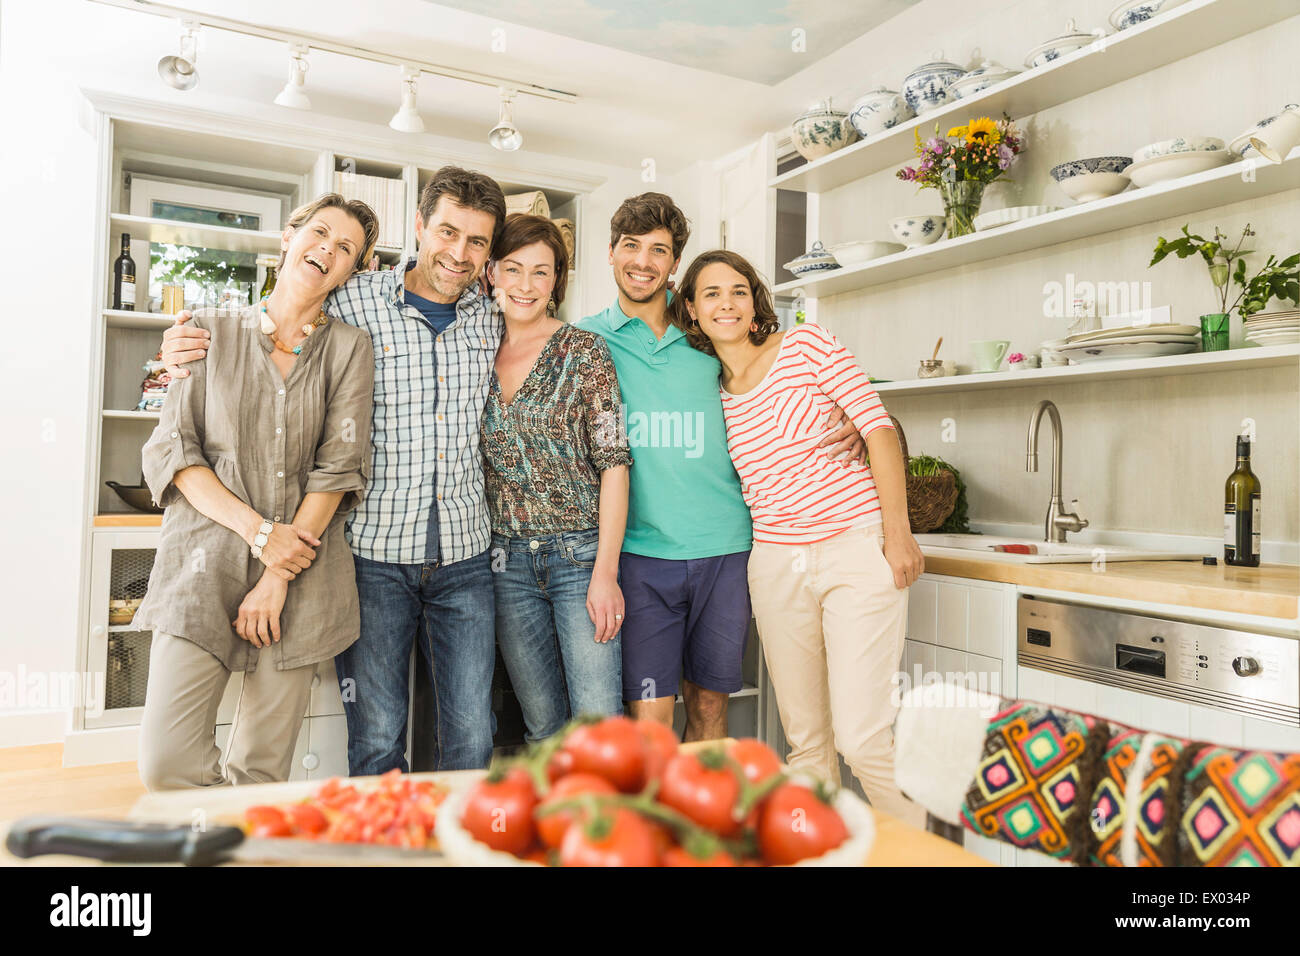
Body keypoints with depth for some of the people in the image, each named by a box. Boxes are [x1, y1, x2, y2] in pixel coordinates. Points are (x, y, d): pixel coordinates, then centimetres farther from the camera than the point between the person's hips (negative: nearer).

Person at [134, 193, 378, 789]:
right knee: (165, 763, -7)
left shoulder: (349, 347, 7)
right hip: (205, 558, 1)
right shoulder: (211, 331, 9)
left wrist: (280, 576, -8)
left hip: (302, 570, 0)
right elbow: (170, 450, 3)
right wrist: (258, 531, -10)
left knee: (263, 771, 2)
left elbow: (339, 466, -1)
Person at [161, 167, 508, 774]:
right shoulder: (353, 304, -2)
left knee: (471, 738, 7)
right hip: (375, 553, -2)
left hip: (464, 556, 3)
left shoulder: (494, 321, 7)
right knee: (376, 738, 6)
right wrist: (190, 353, -8)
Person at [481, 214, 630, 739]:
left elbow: (613, 463, -8)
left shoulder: (584, 350, -3)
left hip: (581, 554, -3)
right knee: (542, 726, 11)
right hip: (508, 562, 4)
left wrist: (606, 572, -12)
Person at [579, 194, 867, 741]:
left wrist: (843, 429, 1)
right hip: (641, 553, -2)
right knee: (648, 716, -4)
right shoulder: (587, 340, 5)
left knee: (709, 705, 11)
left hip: (724, 550, 2)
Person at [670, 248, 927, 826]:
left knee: (862, 738, -10)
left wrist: (898, 531, -10)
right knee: (806, 743, 10)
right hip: (777, 566, 4)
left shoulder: (806, 344, 0)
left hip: (857, 550, -4)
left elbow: (879, 427, -5)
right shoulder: (710, 393, 12)